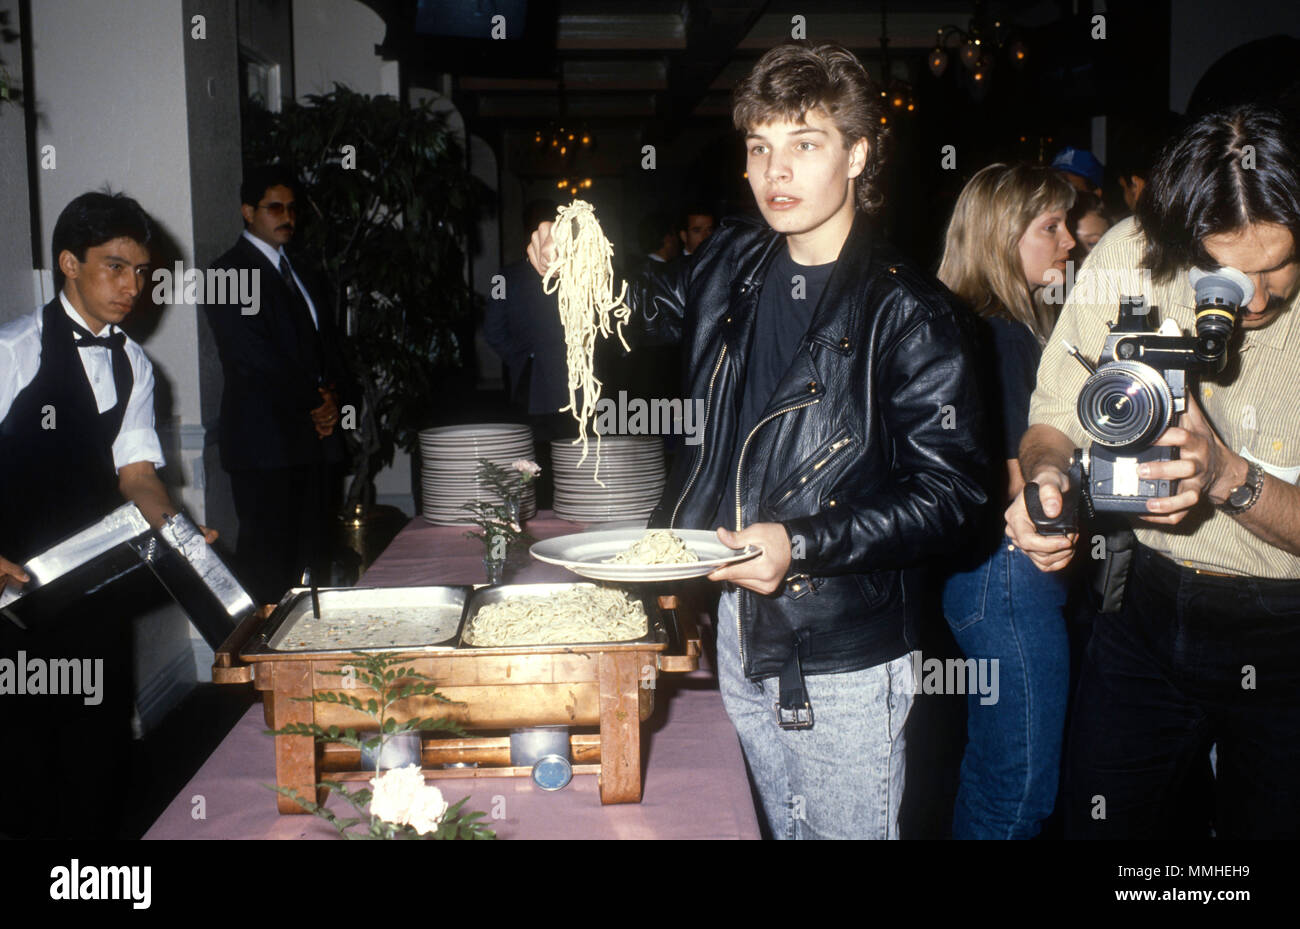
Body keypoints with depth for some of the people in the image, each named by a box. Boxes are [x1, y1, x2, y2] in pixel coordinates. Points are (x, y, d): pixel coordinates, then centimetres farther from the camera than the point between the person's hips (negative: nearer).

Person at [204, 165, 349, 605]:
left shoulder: (298, 270, 21)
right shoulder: (229, 273, -5)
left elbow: (326, 339, 20)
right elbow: (255, 358, -13)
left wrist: (332, 395, 1)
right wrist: (315, 402, -7)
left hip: (315, 435, 7)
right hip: (263, 442, -7)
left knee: (315, 549, 7)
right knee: (268, 553, -5)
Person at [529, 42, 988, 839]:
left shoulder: (909, 314, -15)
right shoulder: (734, 263, 2)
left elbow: (950, 491, -16)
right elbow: (658, 308, 24)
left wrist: (804, 544, -24)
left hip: (843, 663, -5)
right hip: (740, 638, 6)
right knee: (783, 830, 22)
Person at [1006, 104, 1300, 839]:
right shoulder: (1129, 260, -11)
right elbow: (1055, 422, -2)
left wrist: (1229, 475, -33)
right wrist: (1047, 477, -23)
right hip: (1146, 606, 2)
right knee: (1103, 821, 11)